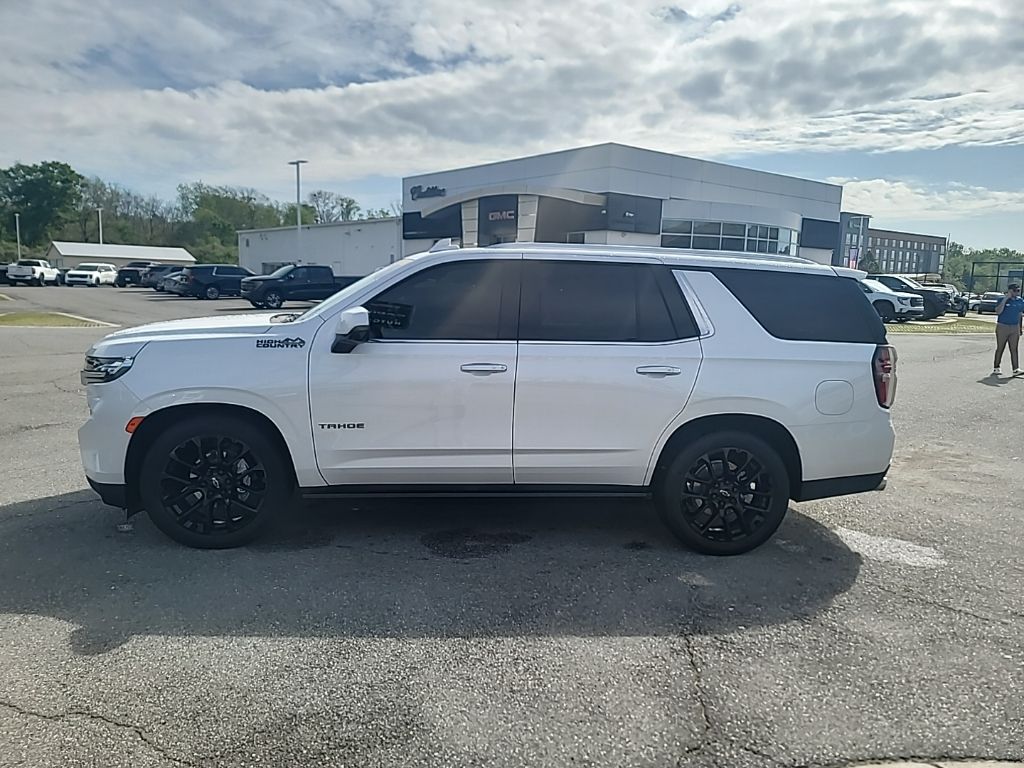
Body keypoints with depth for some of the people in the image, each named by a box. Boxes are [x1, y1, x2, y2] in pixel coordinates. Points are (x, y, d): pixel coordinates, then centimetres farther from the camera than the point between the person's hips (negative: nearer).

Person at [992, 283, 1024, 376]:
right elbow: (998, 311, -20)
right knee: (1000, 348, 4)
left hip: (1015, 328, 3)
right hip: (1002, 327, -3)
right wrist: (1006, 298, -21)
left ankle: (1016, 369, -4)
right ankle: (996, 368, 13)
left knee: (1014, 349, 0)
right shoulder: (1002, 300, -5)